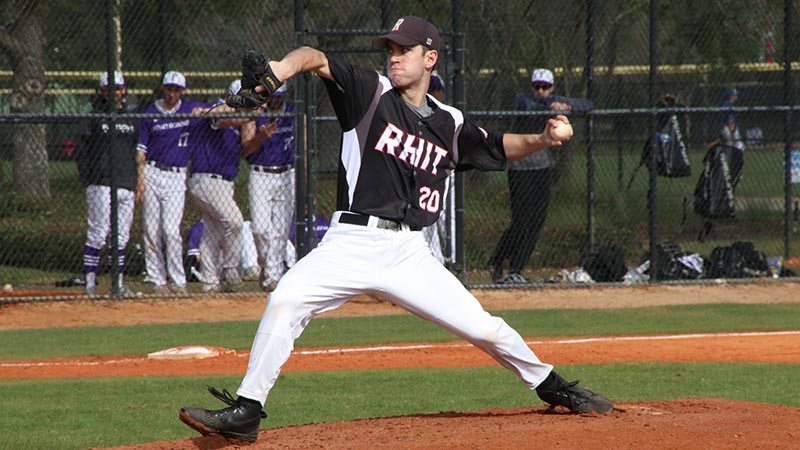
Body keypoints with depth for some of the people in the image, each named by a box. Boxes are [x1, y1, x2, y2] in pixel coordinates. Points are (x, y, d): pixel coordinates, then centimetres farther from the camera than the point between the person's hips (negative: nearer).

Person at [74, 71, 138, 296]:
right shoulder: (94, 117, 0)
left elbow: (138, 150, 21)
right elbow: (81, 151, -2)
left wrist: (137, 179, 11)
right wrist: (88, 178, -10)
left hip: (126, 185, 5)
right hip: (102, 185, -5)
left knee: (122, 236, 7)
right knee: (97, 234, -9)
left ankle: (118, 283, 12)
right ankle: (90, 282, -6)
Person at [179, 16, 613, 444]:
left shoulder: (449, 126, 11)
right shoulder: (373, 93, 0)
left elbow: (499, 148, 26)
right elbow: (316, 58, -15)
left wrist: (542, 139, 6)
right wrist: (281, 69, -37)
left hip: (409, 253, 2)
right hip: (349, 244, -2)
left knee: (482, 328, 0)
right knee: (285, 301, -23)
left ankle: (549, 384, 26)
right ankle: (245, 412, -17)